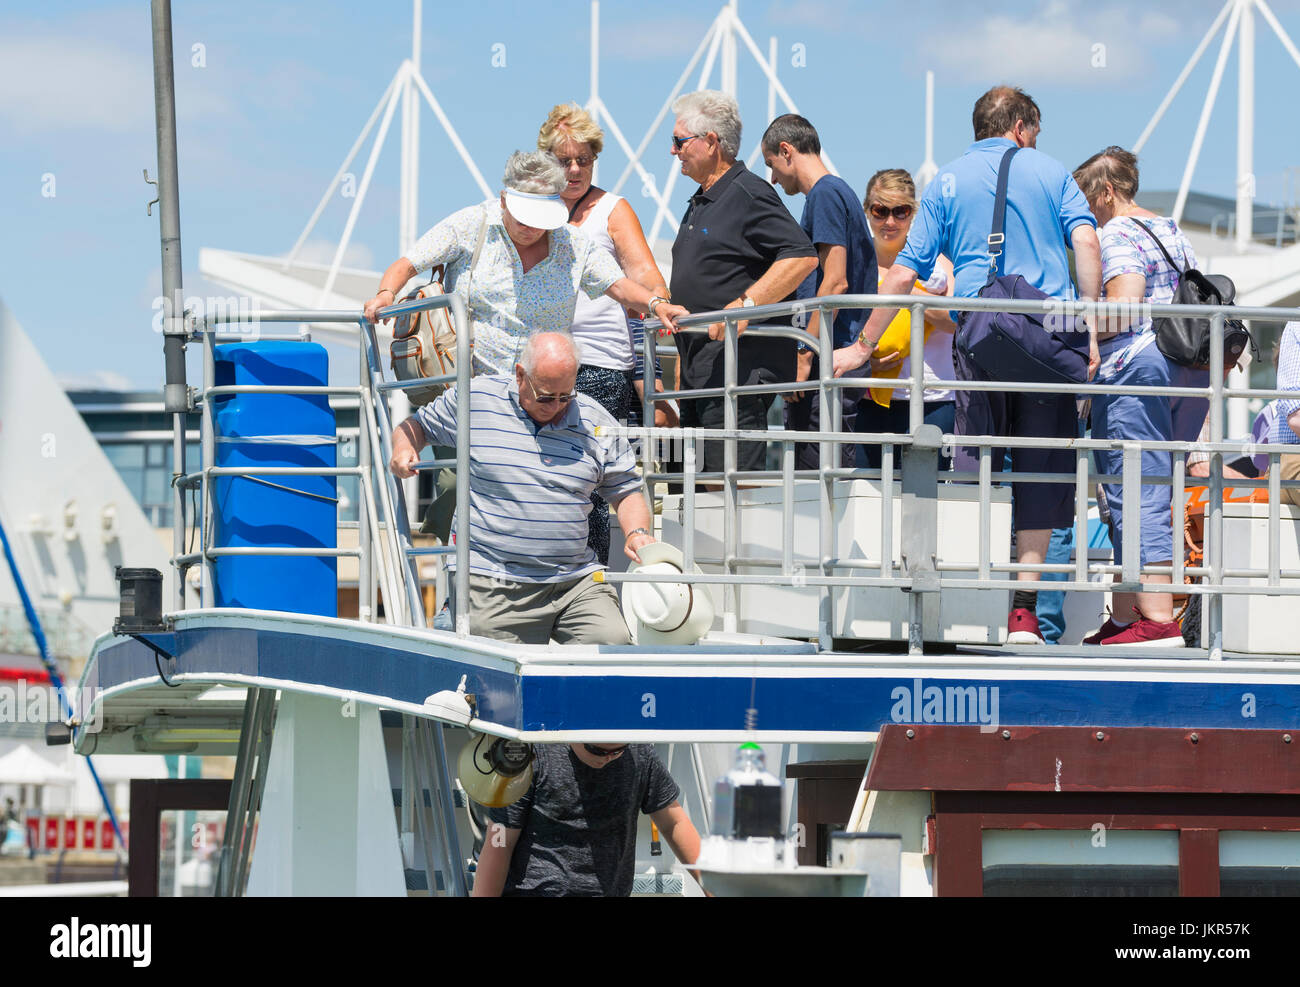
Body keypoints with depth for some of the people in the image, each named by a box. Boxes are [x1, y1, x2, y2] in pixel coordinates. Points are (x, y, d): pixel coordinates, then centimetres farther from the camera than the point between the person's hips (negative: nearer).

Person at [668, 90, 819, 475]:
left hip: (742, 364, -11)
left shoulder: (749, 194, -10)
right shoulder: (701, 204, 21)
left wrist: (746, 304, -25)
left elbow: (802, 257, -20)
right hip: (701, 367, 11)